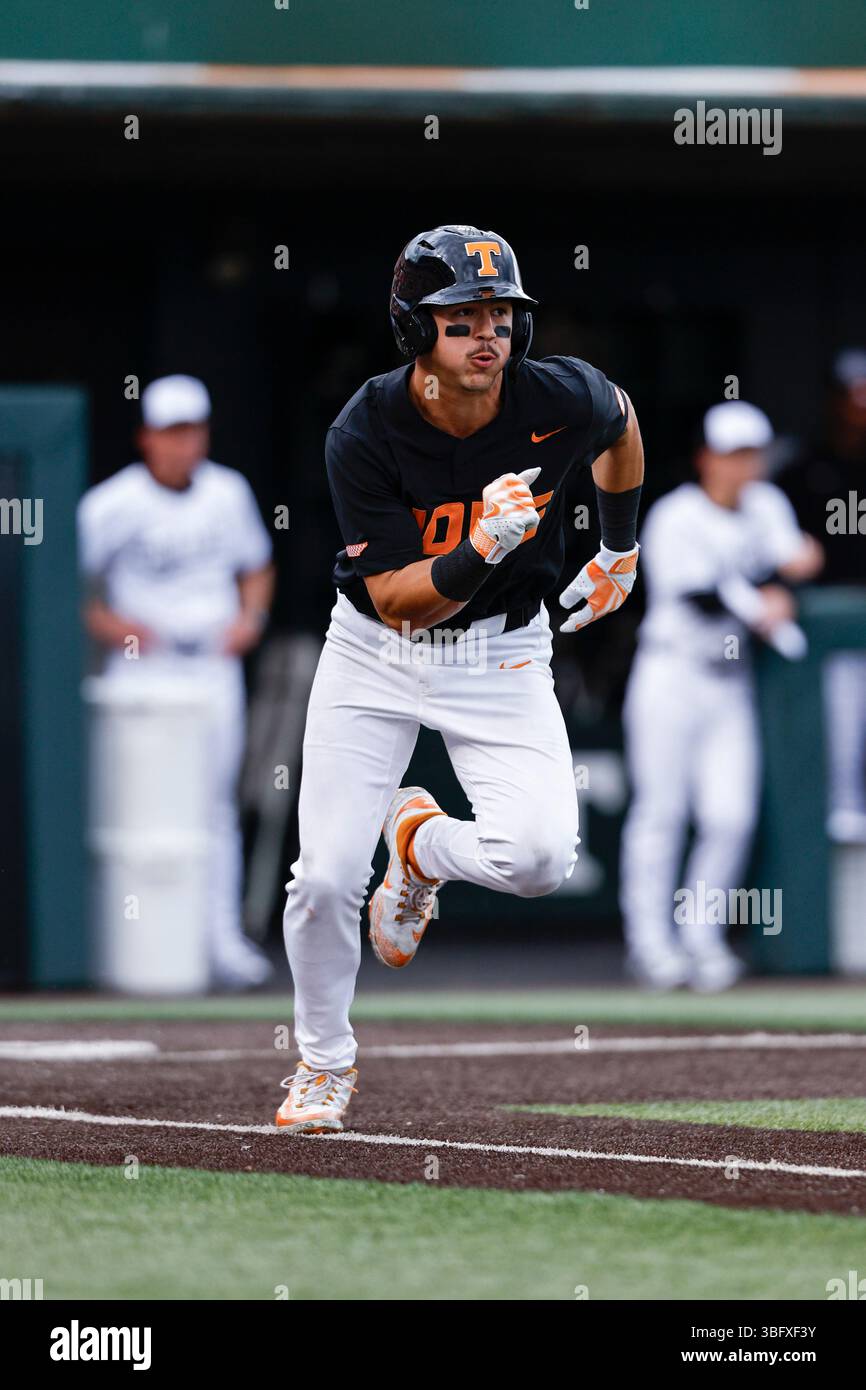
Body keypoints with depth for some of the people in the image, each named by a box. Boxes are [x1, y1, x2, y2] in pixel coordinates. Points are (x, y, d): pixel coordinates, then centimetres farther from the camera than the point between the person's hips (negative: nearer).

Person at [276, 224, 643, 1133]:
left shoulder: (562, 400, -18)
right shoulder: (363, 434, -23)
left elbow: (620, 422, 9)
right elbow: (396, 601, -24)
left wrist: (619, 550, 16)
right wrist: (480, 554, -42)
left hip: (502, 657, 1)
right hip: (377, 653, -1)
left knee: (540, 856, -21)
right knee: (324, 879, -8)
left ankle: (421, 842, 15)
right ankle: (324, 1061, 21)